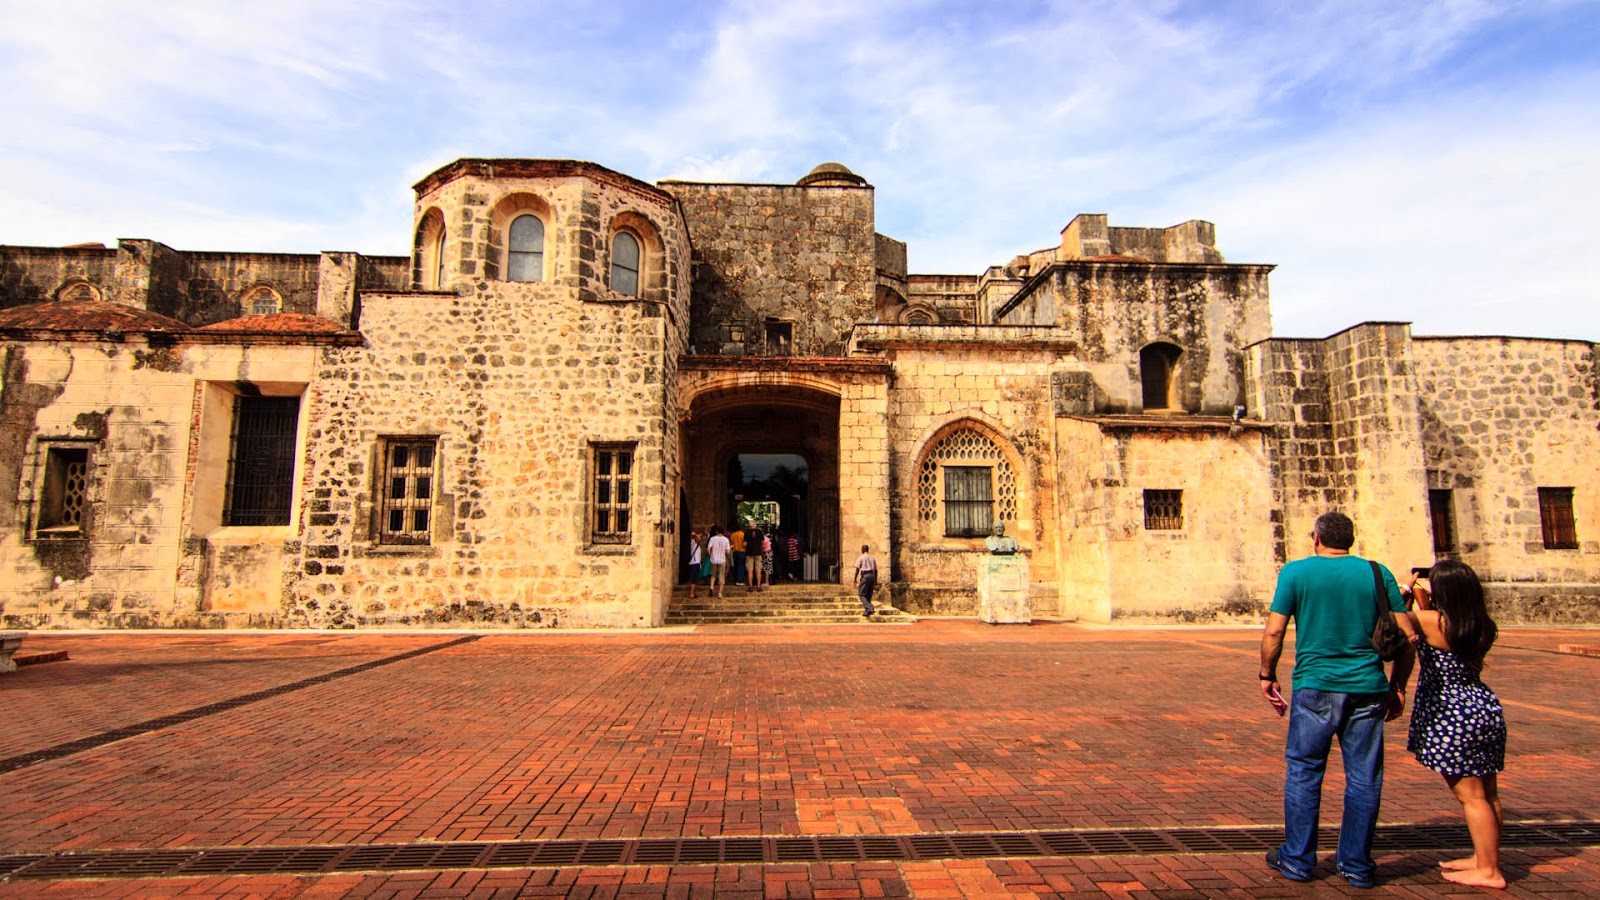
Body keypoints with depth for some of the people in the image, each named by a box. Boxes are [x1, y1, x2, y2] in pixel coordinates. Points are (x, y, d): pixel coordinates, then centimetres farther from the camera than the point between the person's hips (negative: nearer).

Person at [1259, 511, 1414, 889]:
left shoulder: (1297, 571, -1)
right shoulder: (1377, 573, 5)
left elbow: (1274, 631, -5)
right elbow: (1406, 636, 3)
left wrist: (1267, 676, 7)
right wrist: (1398, 686, 13)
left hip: (1316, 687, -2)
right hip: (1367, 688, 3)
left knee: (1303, 773, 8)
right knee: (1364, 778, 11)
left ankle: (1297, 860, 15)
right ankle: (1357, 865, 20)